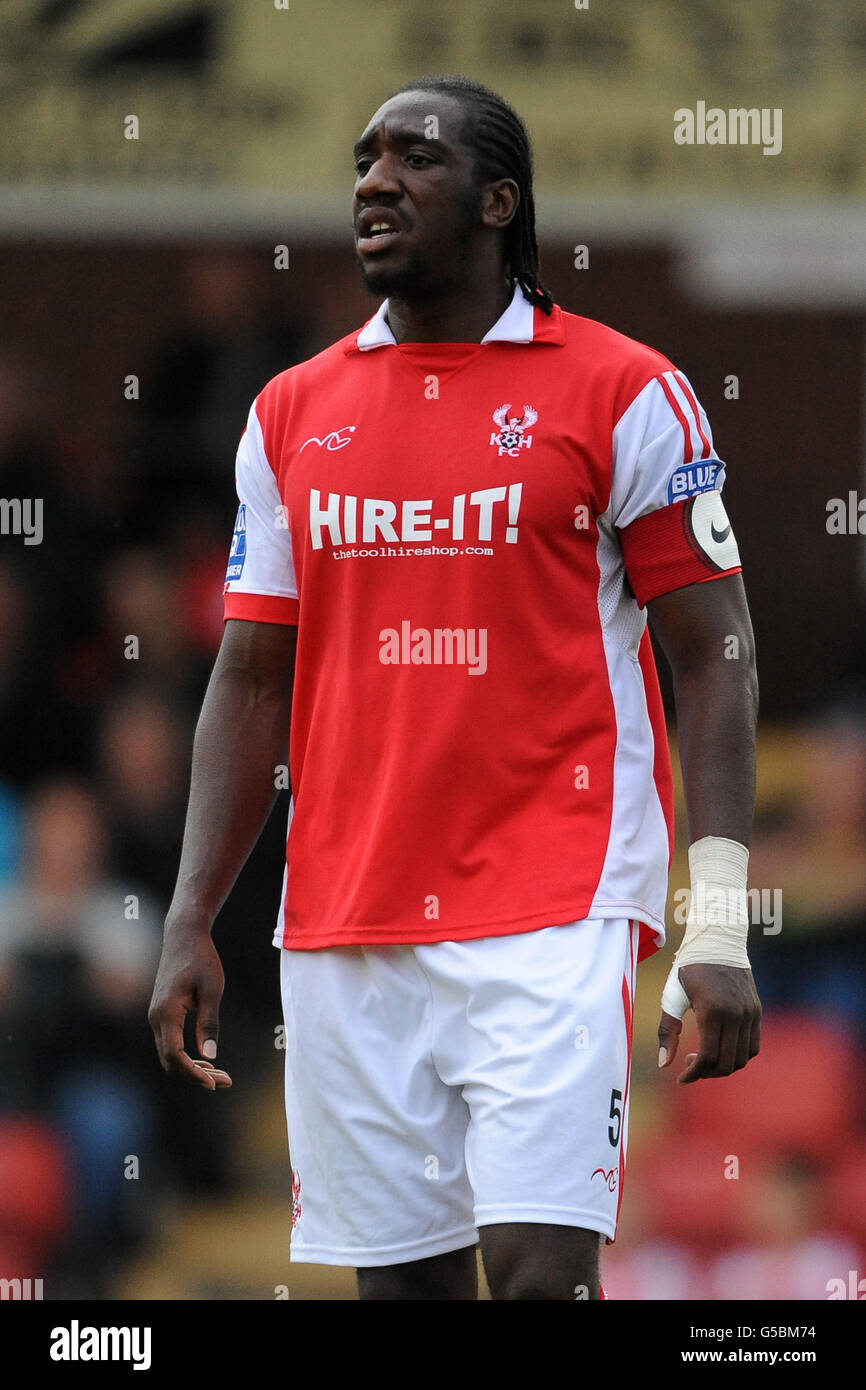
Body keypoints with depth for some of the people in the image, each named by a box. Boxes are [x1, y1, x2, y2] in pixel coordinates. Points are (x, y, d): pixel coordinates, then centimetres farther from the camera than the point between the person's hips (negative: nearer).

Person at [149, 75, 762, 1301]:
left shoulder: (624, 394, 0)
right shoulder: (291, 414, 12)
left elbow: (713, 659, -1)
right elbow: (252, 683, 16)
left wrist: (719, 930, -10)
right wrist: (190, 924, 7)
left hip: (552, 914, -4)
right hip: (342, 919, 4)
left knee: (540, 1269, -15)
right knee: (402, 1278, 6)